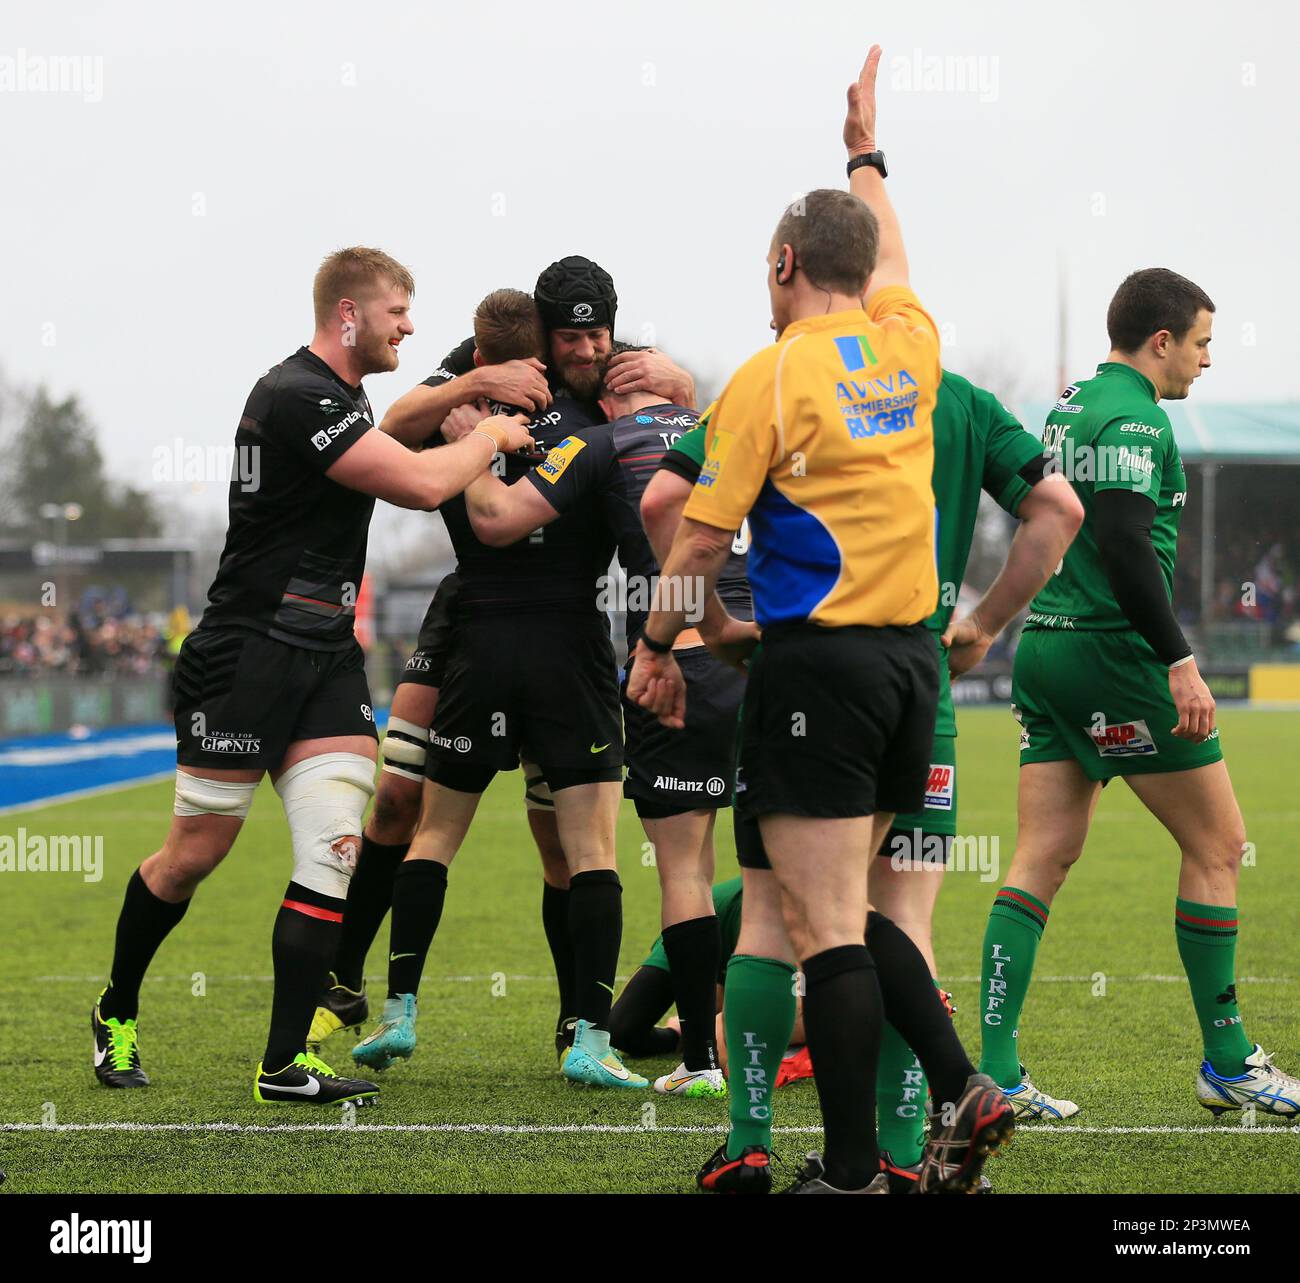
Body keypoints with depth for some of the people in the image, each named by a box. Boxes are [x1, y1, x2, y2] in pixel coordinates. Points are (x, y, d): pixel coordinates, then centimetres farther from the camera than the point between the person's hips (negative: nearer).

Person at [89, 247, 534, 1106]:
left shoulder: (342, 398, 15)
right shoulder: (296, 397, -16)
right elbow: (421, 485, -21)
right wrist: (491, 435, -4)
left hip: (326, 657, 8)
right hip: (248, 655, -8)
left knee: (335, 854, -4)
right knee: (196, 854, 2)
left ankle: (285, 1063, -3)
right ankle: (118, 1011, 25)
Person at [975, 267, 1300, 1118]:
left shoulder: (1069, 408, 17)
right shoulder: (1132, 417, -12)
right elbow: (1125, 546, -23)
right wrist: (1180, 663, -23)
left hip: (1045, 649, 9)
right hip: (1114, 656, -9)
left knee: (1043, 857, 4)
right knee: (1217, 844, 2)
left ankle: (997, 1069, -3)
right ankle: (1228, 1063, 7)